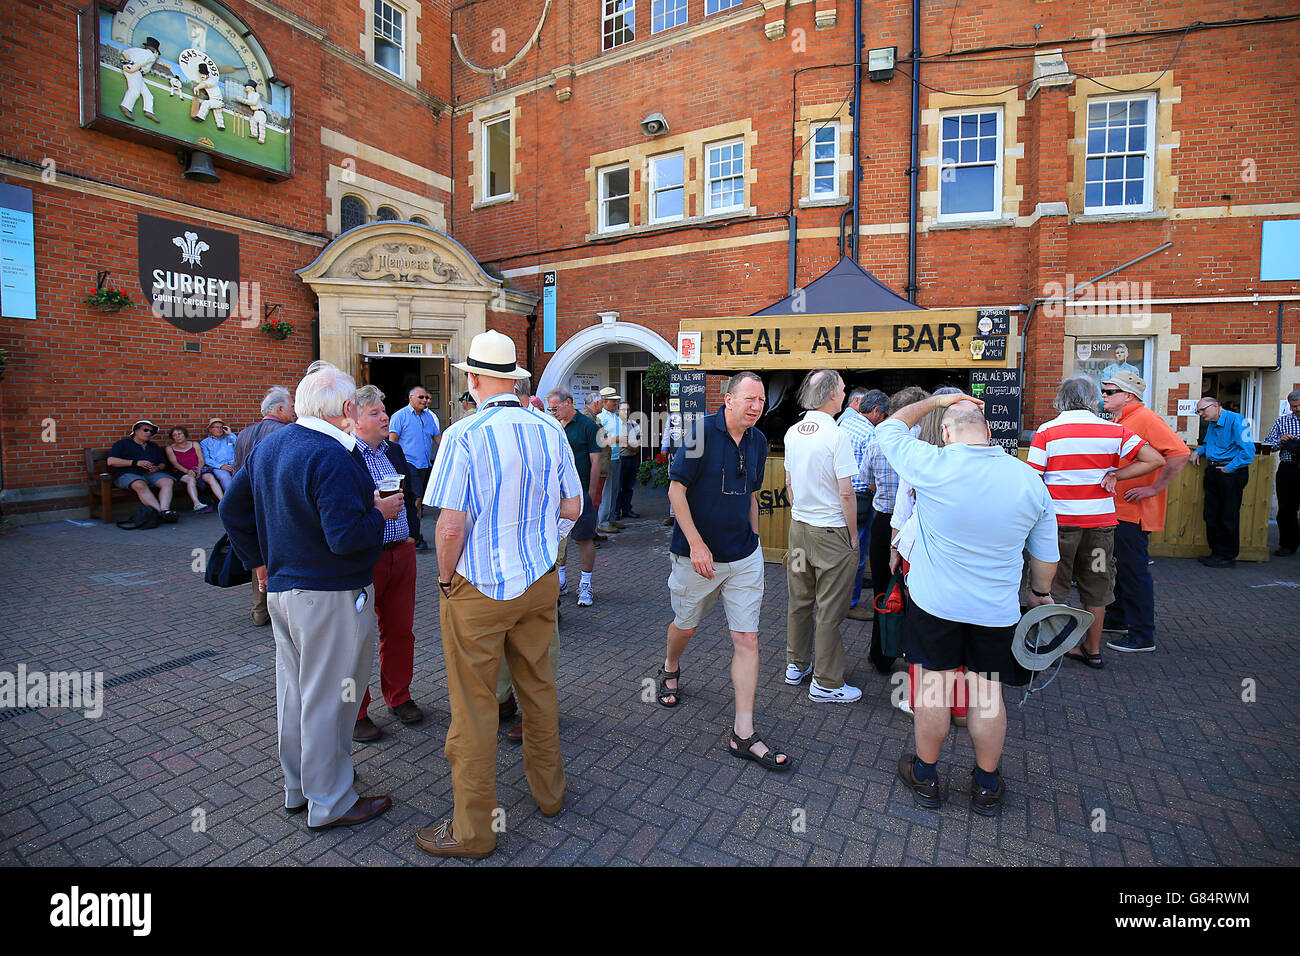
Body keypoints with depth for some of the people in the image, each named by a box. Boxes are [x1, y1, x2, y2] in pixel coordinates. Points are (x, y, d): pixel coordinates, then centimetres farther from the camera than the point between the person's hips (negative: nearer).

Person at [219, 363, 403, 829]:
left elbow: (232, 509, 15)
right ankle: (330, 803, 20)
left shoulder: (269, 444, 8)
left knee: (293, 690, 20)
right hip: (330, 595, -9)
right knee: (327, 697, 4)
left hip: (282, 588, 9)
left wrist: (259, 560, 21)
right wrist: (380, 511, -11)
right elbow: (346, 537, -29)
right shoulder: (333, 456, -22)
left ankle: (299, 786, 38)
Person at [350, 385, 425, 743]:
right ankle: (355, 711, 23)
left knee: (400, 630, 16)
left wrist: (410, 534, 10)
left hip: (401, 552, 7)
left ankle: (398, 697, 33)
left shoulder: (394, 450, 11)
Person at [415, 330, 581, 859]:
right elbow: (571, 507, 5)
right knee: (538, 687, 20)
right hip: (539, 582, 5)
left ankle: (473, 828, 24)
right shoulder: (550, 431, -1)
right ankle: (549, 791, 38)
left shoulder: (463, 436, -16)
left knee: (474, 706, 8)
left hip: (478, 589, -5)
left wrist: (446, 578, -2)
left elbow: (450, 526, -19)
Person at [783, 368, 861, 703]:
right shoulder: (836, 435, -17)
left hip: (798, 525, 7)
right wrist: (853, 537, -7)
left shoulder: (793, 432, 4)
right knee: (829, 610, 3)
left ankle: (796, 665, 29)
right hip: (831, 530, -7)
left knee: (799, 600, 16)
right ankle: (825, 683, 12)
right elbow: (846, 494, -16)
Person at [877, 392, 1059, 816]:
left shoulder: (931, 466, -16)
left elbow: (889, 428, 3)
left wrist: (934, 400, 12)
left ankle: (925, 778, 27)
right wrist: (1042, 593, 23)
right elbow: (1046, 555, 6)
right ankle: (987, 787, 30)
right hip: (996, 610, 3)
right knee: (987, 692, 13)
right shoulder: (1029, 479, -4)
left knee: (934, 685, 10)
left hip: (935, 603, -2)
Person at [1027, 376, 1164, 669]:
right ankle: (1093, 649, 26)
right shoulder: (1114, 431, 2)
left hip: (1060, 520, -3)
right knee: (1096, 585, 15)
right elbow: (1155, 459, 0)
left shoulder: (1047, 432, -7)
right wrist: (1114, 476, -1)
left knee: (1054, 584, 9)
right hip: (1101, 520, 3)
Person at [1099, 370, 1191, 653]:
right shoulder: (1118, 422, 15)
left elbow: (1180, 453, -24)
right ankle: (1117, 619, 32)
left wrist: (1154, 488, -22)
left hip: (1133, 512, -10)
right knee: (1116, 566, 18)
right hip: (1114, 509, 10)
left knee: (1133, 571, -3)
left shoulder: (1146, 419, -14)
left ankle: (1142, 635, 7)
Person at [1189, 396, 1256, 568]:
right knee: (1211, 515, 10)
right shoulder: (1212, 424, 16)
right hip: (1212, 473, 8)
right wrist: (1198, 451, 14)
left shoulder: (1236, 420, -11)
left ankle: (1227, 556, 7)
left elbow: (1248, 450, -18)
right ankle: (1216, 552, 19)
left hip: (1231, 474, -8)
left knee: (1228, 516, -2)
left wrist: (1229, 468, -17)